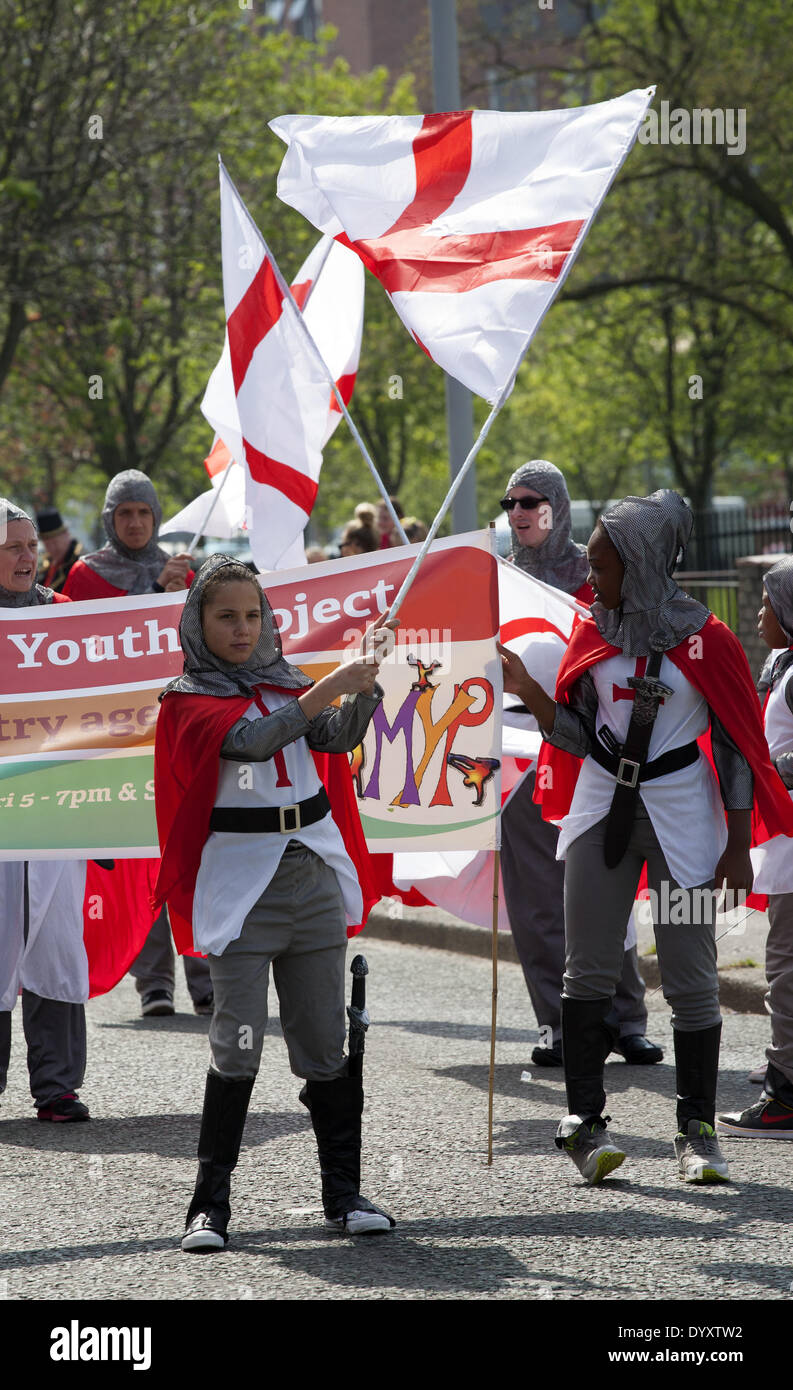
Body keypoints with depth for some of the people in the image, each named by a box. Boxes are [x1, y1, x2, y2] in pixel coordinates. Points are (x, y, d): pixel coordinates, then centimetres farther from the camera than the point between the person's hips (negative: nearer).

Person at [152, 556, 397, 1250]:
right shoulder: (189, 697, 0)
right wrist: (326, 690, -29)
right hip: (240, 883, -4)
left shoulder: (284, 681, 14)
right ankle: (210, 1205, -6)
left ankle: (344, 1192, 12)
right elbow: (250, 740, -19)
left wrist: (364, 689, -21)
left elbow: (337, 736, -3)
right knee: (238, 1045, -11)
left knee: (327, 1047, 5)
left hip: (312, 874, 4)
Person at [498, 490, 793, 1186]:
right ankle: (585, 1121, 6)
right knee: (589, 969, 1)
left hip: (680, 813, -4)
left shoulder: (705, 639, -7)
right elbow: (578, 737, 6)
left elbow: (736, 746, -4)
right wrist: (529, 692, -10)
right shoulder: (592, 635, 5)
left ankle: (698, 1130, 6)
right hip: (602, 808, 4)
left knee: (691, 977, -1)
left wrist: (737, 846, -7)